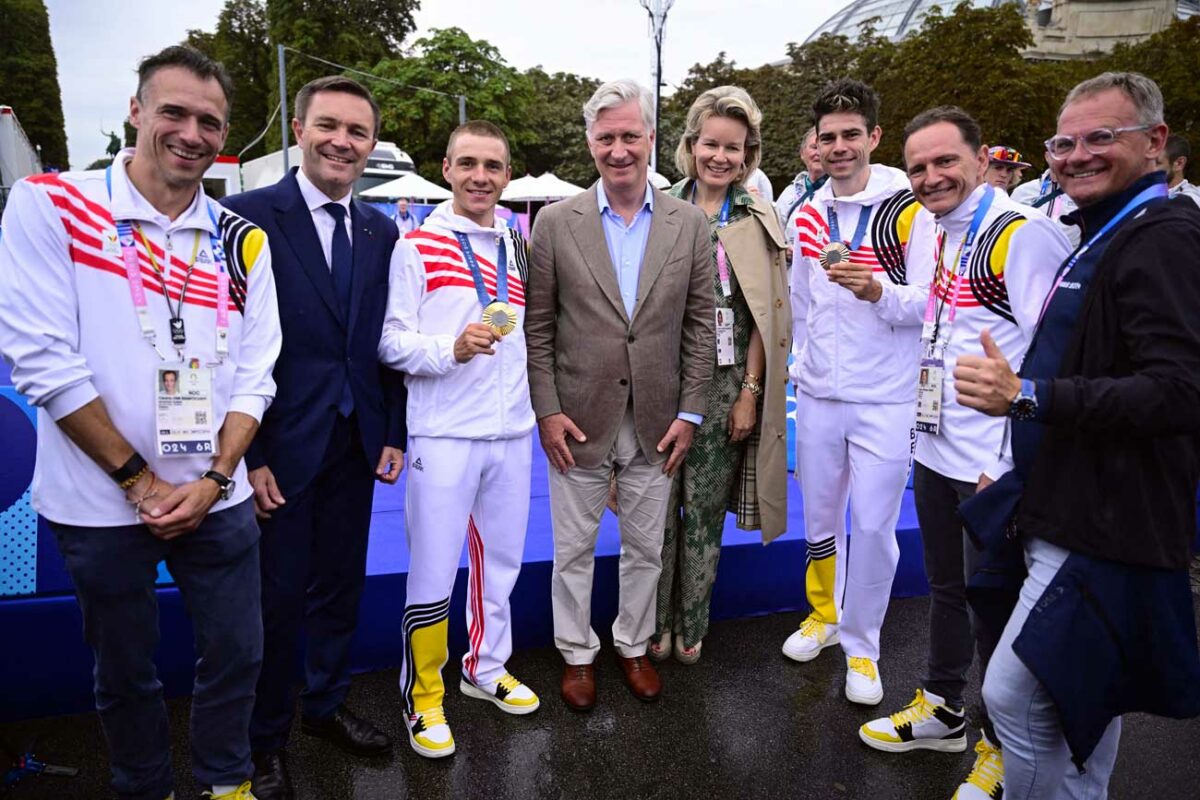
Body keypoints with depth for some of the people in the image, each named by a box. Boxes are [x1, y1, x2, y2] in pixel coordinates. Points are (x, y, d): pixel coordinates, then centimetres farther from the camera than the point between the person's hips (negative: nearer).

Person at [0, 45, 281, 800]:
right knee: (124, 671, 15)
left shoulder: (241, 240, 2)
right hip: (102, 503, -2)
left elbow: (253, 376, 1)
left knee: (237, 653, 12)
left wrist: (213, 480, -10)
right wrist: (140, 481, -13)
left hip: (216, 499, 3)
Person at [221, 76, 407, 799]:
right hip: (280, 446, -4)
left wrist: (394, 434, 5)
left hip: (357, 442, 5)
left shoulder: (382, 231, 7)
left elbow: (387, 340, 9)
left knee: (341, 585, 18)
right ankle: (266, 739, 31)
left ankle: (326, 705, 40)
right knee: (276, 597, 8)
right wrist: (246, 455, -13)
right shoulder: (249, 217, -9)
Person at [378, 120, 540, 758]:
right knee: (432, 574, 2)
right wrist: (451, 348, -23)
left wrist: (539, 405, 12)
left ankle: (485, 668, 35)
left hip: (511, 432, 5)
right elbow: (390, 342, -8)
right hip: (444, 435, -5)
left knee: (501, 561, 15)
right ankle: (422, 695, 21)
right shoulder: (417, 246, -3)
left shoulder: (519, 249, 13)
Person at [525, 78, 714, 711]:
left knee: (645, 548, 16)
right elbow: (537, 327, -2)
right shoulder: (556, 222, -4)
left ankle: (633, 645, 38)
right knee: (574, 549, 13)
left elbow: (700, 324, 2)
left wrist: (689, 412, -2)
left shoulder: (689, 224, 1)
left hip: (656, 422, 2)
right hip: (579, 421, -1)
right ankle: (577, 653, 33)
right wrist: (547, 410, -7)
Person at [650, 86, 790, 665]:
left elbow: (763, 318, 2)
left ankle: (691, 627, 25)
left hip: (725, 382, 0)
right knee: (659, 506, 6)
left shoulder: (760, 221, 4)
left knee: (706, 511, 8)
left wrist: (750, 392, -4)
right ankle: (655, 623, 24)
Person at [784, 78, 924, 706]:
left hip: (884, 399, -4)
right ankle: (824, 614, 37)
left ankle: (861, 647, 20)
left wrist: (876, 289, -27)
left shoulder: (909, 207, -8)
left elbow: (929, 301, -10)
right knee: (819, 518, 15)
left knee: (873, 526, 2)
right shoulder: (808, 213, 8)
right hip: (817, 395, 5)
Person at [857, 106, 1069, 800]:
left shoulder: (1023, 233, -17)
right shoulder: (925, 227, 7)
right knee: (946, 587, 21)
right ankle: (942, 710, 41)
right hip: (935, 449, 8)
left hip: (996, 465, -7)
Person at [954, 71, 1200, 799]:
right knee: (1083, 696, 22)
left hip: (1107, 526, -10)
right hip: (1080, 512, 10)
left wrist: (1025, 396, -29)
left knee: (1013, 693, -5)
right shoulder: (1105, 235, 14)